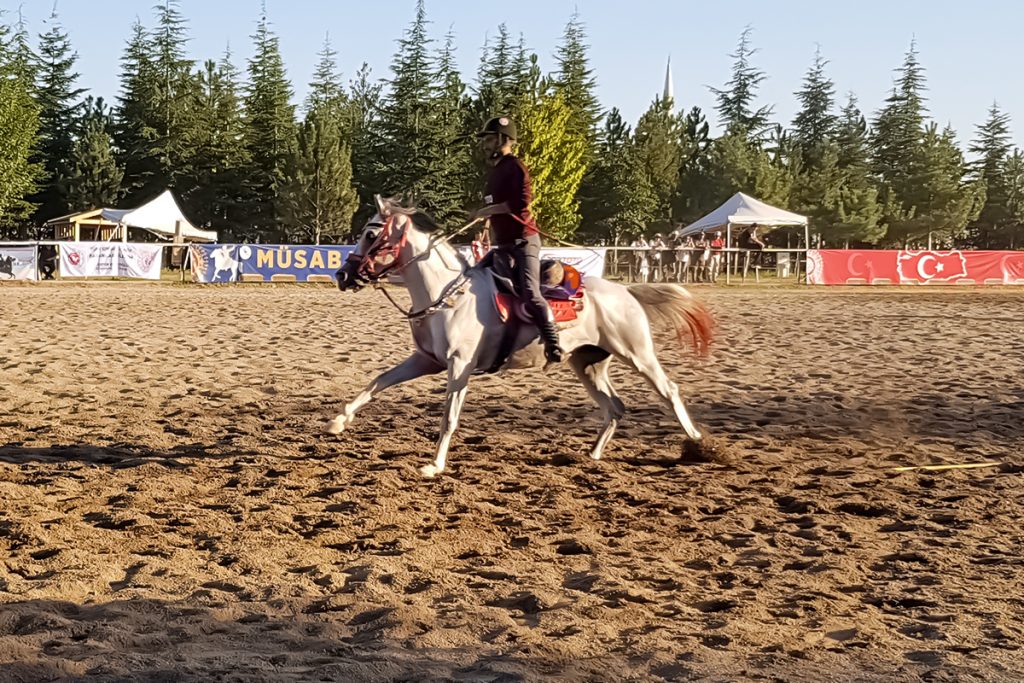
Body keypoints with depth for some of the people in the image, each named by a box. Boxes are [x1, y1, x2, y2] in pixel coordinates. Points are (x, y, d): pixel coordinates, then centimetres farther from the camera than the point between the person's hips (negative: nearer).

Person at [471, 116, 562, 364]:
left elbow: (521, 202, -25)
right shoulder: (495, 171, 17)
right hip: (503, 244, 10)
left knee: (530, 294, -21)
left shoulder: (515, 167, -11)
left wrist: (487, 211, -19)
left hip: (522, 241, -10)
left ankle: (553, 345, -14)